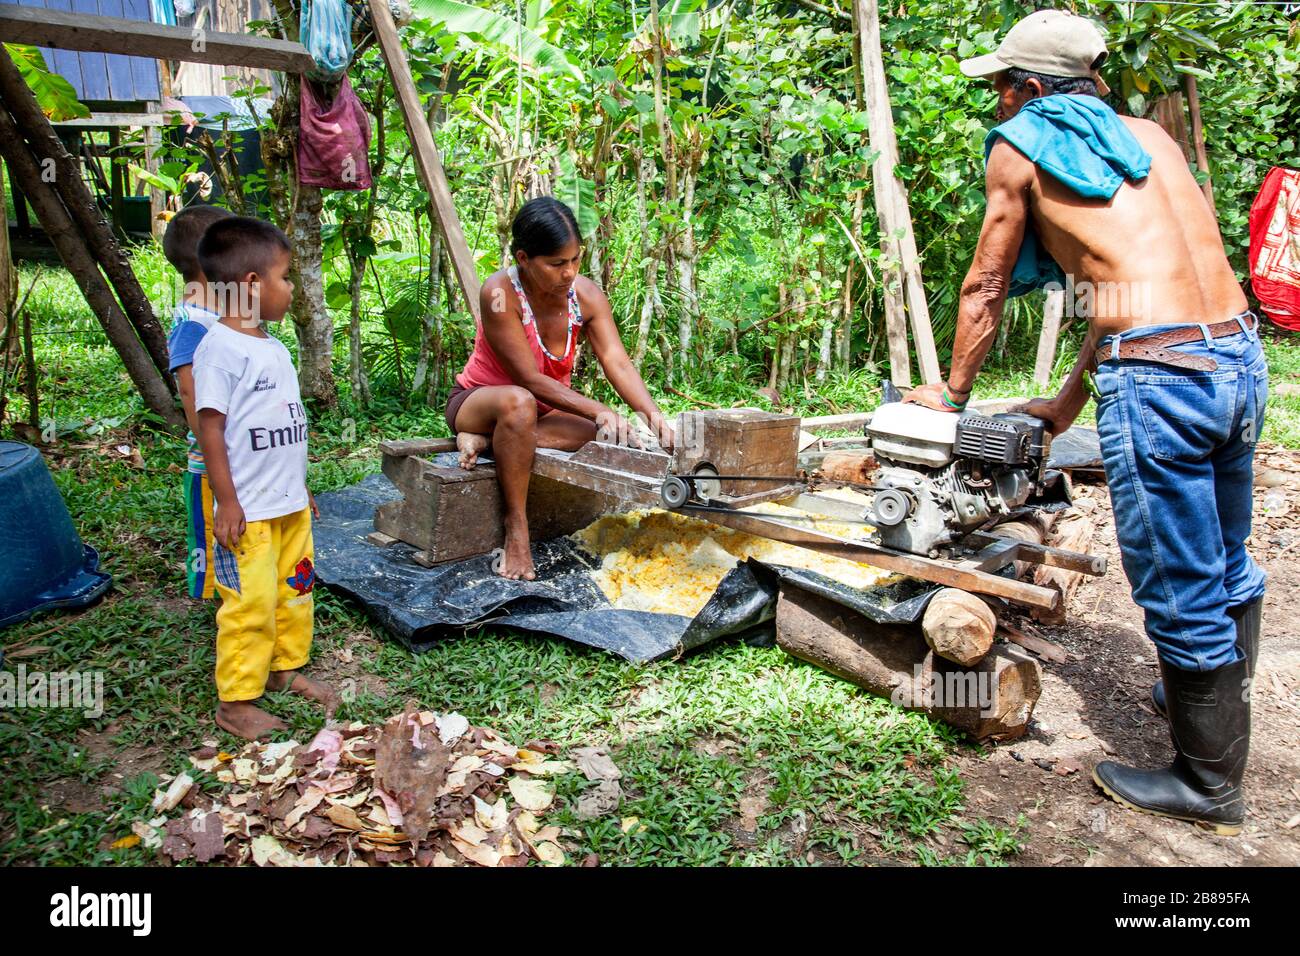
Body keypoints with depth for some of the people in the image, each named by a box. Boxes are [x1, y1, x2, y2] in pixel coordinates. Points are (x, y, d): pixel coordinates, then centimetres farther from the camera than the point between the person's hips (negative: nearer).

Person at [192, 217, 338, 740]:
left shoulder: (274, 349, 12)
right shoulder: (219, 348, -15)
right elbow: (210, 428, -17)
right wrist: (227, 502, -17)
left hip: (290, 503, 9)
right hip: (248, 510, -9)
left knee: (295, 590, 17)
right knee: (249, 603, -3)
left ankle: (286, 668, 35)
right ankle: (234, 701, 11)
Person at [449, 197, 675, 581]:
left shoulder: (586, 294, -11)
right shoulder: (500, 293, -25)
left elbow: (619, 364, -18)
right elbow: (529, 379, -26)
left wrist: (653, 413, -36)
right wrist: (599, 411, -34)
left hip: (546, 410, 5)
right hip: (477, 402, -4)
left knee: (605, 435, -26)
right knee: (519, 403, -41)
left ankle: (486, 442, -18)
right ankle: (516, 526, -29)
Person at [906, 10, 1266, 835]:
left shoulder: (1018, 146, 5)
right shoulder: (1149, 135, 23)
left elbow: (986, 289, 11)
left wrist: (952, 394, 25)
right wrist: (1068, 403, 31)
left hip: (1159, 376, -8)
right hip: (1241, 356, 8)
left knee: (1179, 590, 5)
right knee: (1226, 562, 24)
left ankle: (1209, 784, 22)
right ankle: (1223, 706, 47)